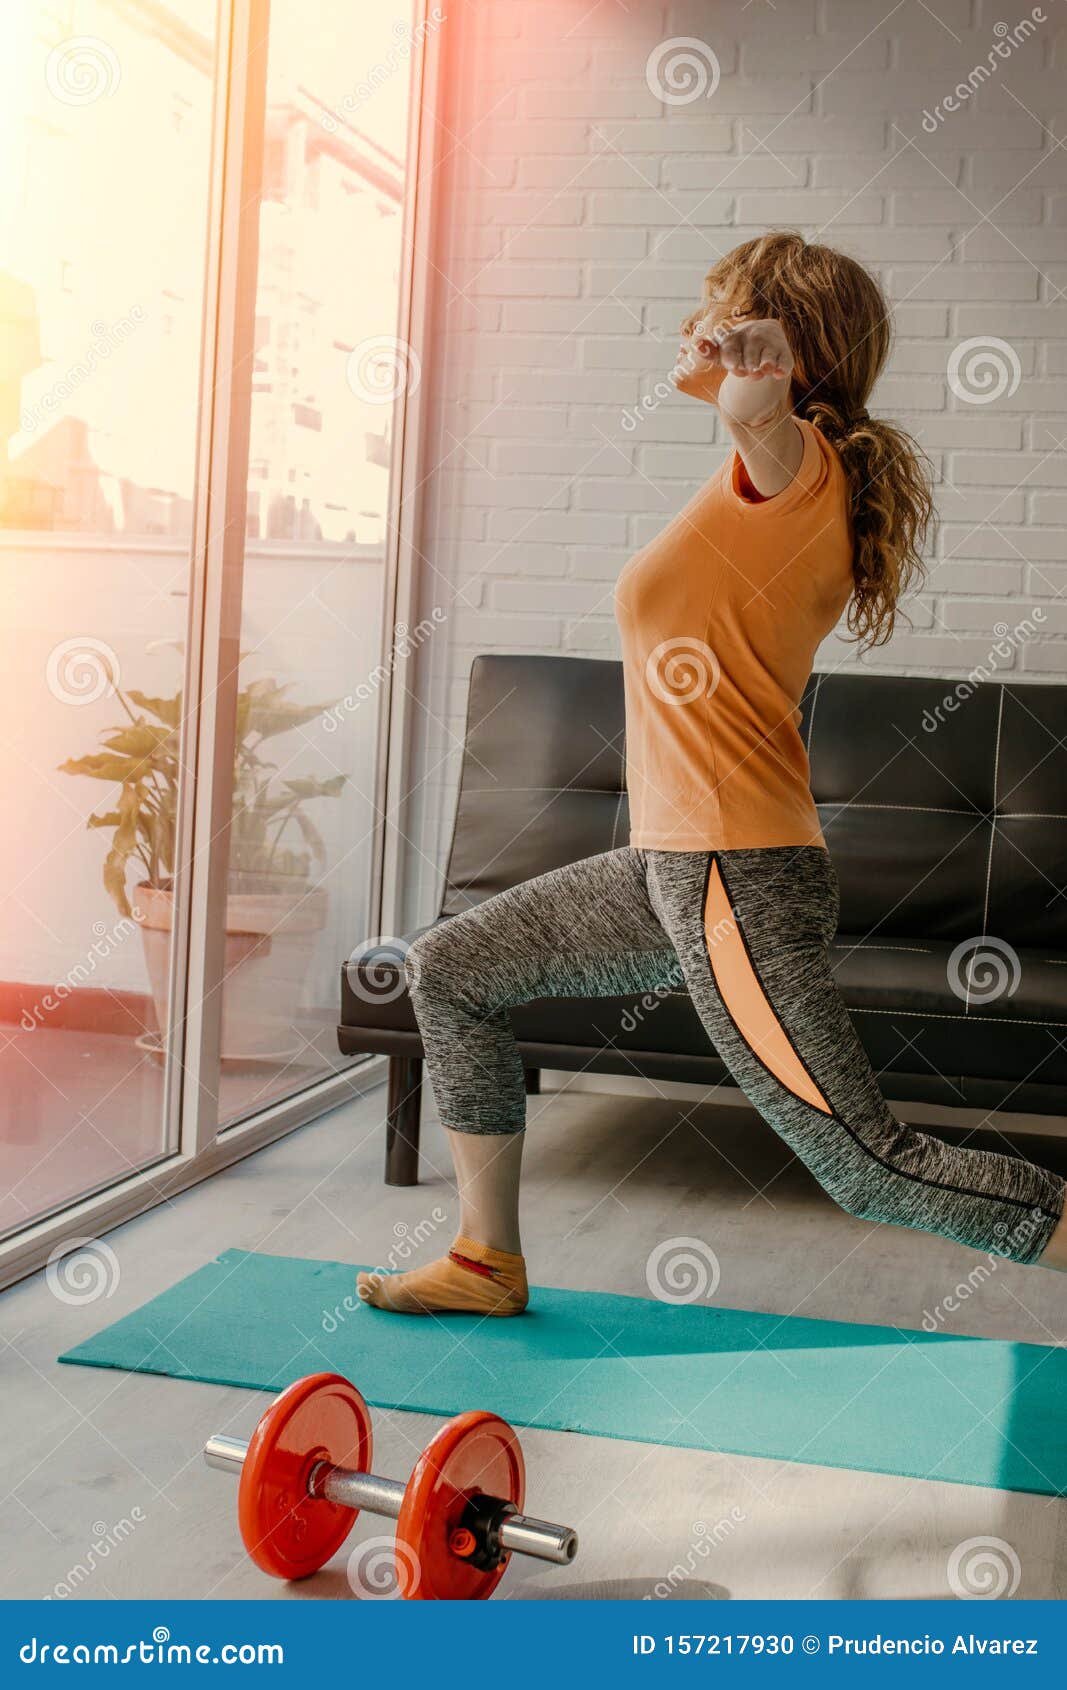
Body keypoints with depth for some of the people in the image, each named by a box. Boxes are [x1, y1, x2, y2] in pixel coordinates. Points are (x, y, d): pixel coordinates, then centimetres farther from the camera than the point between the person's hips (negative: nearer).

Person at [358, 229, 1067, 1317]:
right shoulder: (803, 491, 12)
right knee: (449, 970, 18)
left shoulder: (792, 465, -14)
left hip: (738, 877, -10)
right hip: (672, 866, 10)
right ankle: (487, 1261, 27)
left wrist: (750, 371, -25)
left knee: (868, 1166, -8)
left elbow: (758, 405, -38)